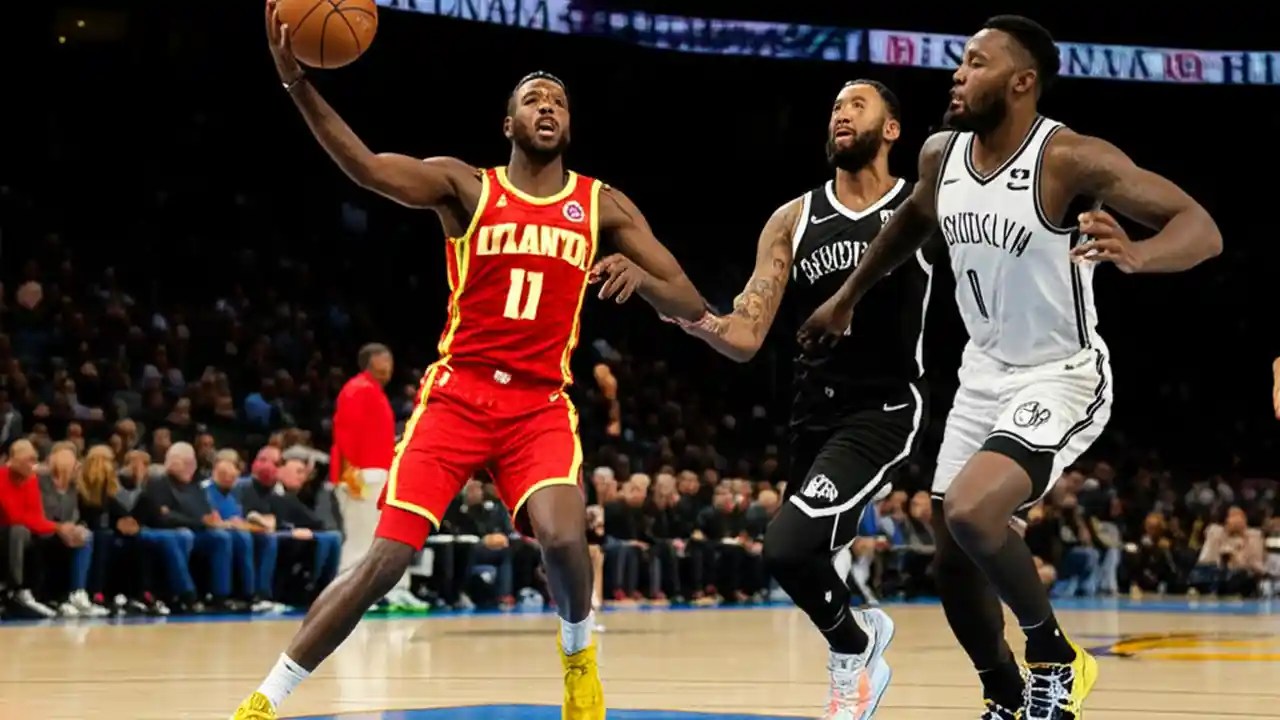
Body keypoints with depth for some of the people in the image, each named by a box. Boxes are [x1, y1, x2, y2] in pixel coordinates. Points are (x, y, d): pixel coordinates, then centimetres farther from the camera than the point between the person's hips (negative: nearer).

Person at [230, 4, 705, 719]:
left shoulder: (603, 206, 7)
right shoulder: (464, 185, 1)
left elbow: (682, 296, 4)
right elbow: (368, 168, -16)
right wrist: (299, 85, -31)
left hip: (541, 405, 1)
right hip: (458, 395, -1)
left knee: (564, 537, -26)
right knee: (385, 560, -9)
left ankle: (579, 647, 8)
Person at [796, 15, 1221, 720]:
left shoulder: (1072, 159, -23)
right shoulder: (940, 153, -2)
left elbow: (1201, 228, -28)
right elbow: (912, 219, 23)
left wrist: (1134, 256, -48)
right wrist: (847, 297, 28)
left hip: (1060, 378, -7)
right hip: (983, 374, 7)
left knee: (970, 514, -28)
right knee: (953, 562, 10)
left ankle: (1054, 657, -3)